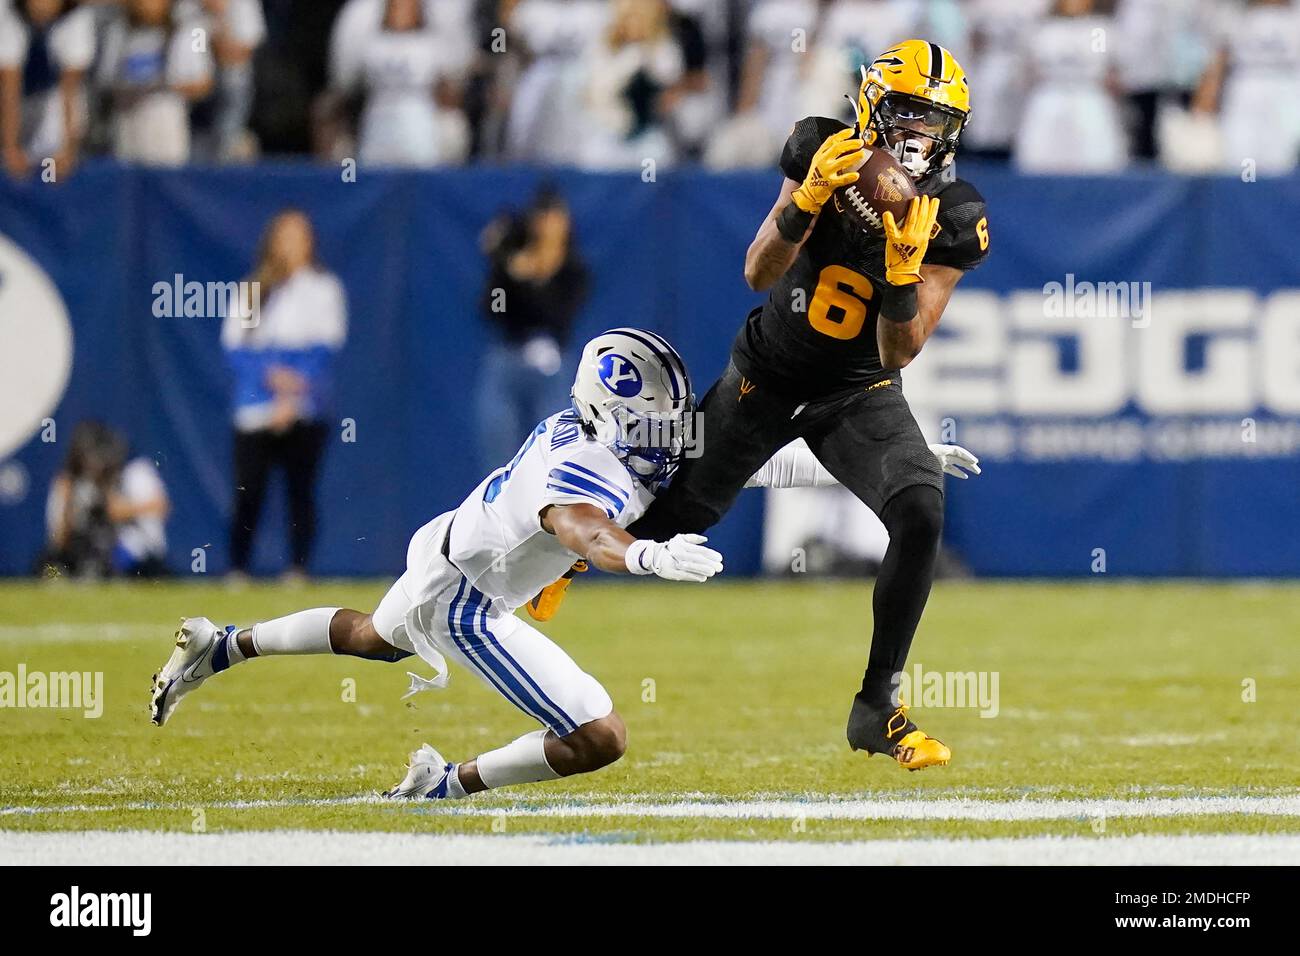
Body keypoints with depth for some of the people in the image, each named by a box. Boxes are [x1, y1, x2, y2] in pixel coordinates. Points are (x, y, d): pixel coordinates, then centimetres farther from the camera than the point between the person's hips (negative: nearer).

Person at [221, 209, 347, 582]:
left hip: (303, 412, -1)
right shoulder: (251, 291, 14)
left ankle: (298, 570, 0)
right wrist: (269, 375, -13)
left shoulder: (323, 288, 7)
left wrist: (294, 401, -11)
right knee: (248, 492, -4)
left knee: (301, 491, -3)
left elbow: (324, 351, -1)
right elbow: (234, 347, 5)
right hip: (255, 410, 1)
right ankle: (237, 572, -1)